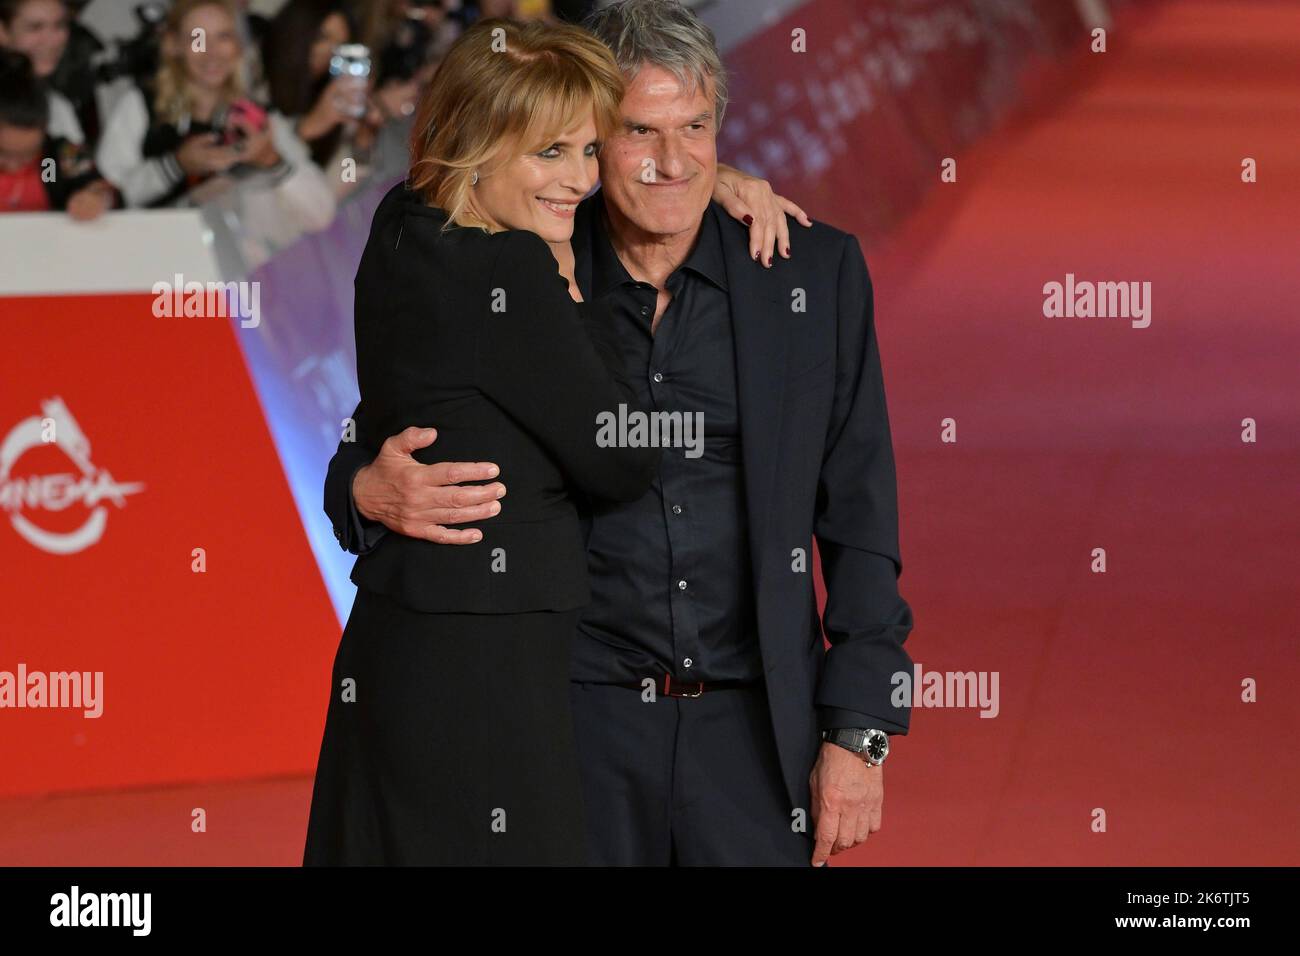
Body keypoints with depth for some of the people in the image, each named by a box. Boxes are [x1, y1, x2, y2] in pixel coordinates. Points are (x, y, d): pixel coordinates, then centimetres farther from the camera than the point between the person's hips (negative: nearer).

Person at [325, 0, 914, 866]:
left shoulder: (816, 274, 1)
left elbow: (858, 521, 3)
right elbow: (367, 460, 6)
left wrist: (858, 731, -2)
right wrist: (373, 494, -19)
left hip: (754, 730, 0)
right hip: (575, 728, 0)